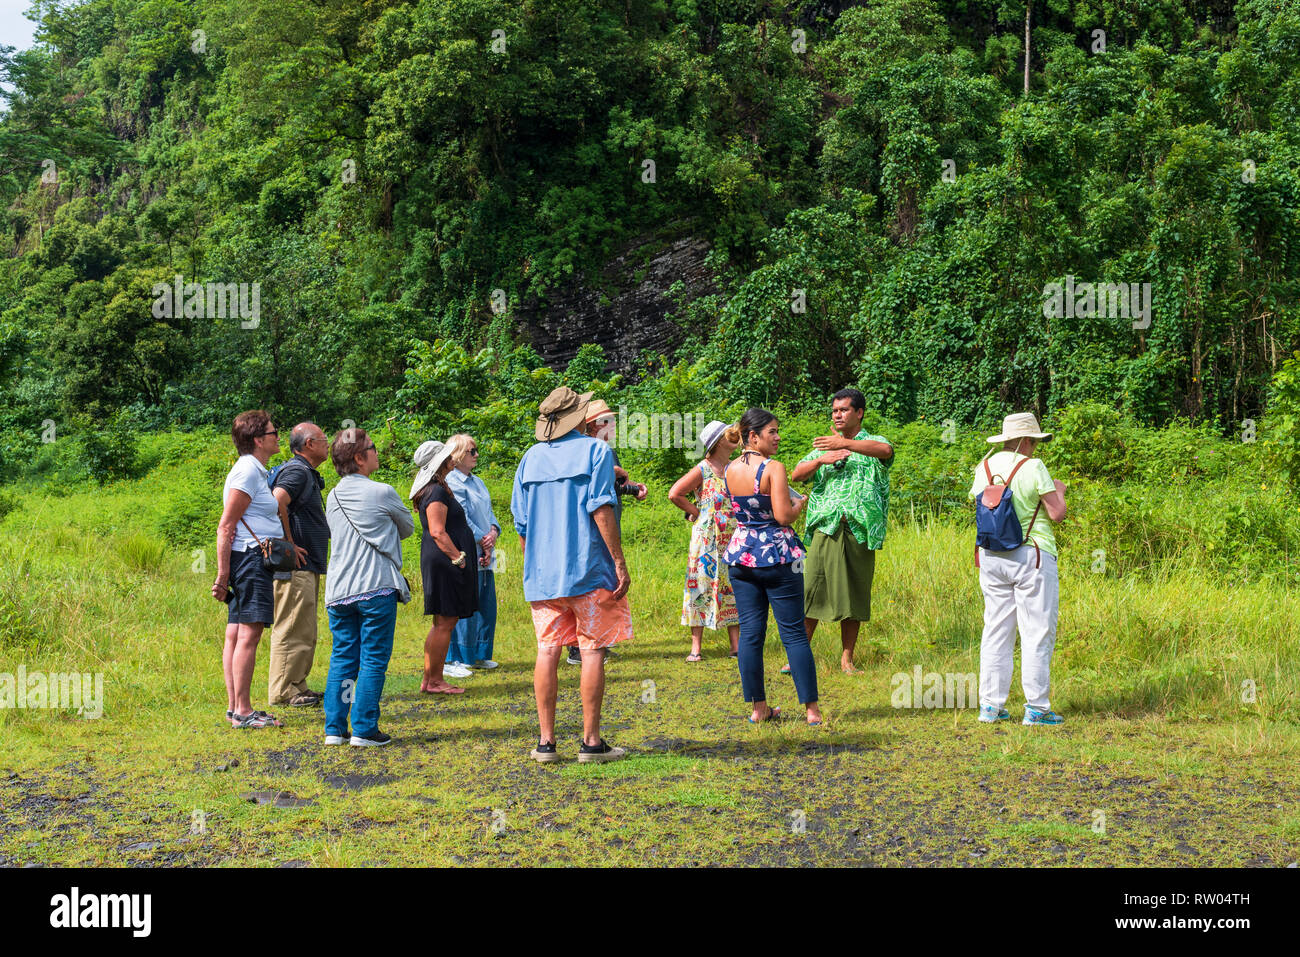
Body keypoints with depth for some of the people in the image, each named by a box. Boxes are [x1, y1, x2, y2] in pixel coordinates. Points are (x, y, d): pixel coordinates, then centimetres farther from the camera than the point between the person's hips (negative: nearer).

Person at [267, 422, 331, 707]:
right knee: (293, 630, -8)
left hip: (308, 567, 11)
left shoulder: (308, 474, 20)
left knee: (304, 631, 15)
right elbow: (276, 505, -29)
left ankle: (297, 687, 21)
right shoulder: (296, 471, -13)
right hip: (295, 566, -11)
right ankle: (283, 692, -4)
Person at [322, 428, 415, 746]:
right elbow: (408, 528, 8)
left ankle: (334, 728, 9)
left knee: (342, 657, 11)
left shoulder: (333, 497, 11)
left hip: (338, 590, 6)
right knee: (373, 660, -1)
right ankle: (364, 730, -2)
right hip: (376, 588, -6)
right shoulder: (382, 493, -7)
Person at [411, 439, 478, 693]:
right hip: (445, 562, -11)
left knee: (443, 623, 14)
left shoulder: (435, 490, 18)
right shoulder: (437, 492, -14)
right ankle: (435, 681, -3)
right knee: (445, 622, -7)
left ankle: (429, 679, 17)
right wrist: (459, 558, -20)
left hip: (442, 563, 11)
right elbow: (438, 532, -21)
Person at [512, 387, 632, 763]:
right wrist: (620, 562, -11)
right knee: (592, 650, 0)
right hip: (588, 568, -4)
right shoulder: (595, 450, -2)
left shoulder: (530, 457, 12)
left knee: (547, 650, 5)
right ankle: (591, 741, 0)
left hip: (542, 572, 4)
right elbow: (601, 509, -12)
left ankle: (546, 741, 5)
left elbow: (521, 523, 12)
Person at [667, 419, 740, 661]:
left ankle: (736, 645, 9)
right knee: (703, 588, -2)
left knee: (733, 589, 5)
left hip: (732, 540, 5)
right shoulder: (703, 470, -7)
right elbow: (674, 494, -9)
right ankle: (696, 647, 2)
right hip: (707, 540, -5)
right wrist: (696, 512, -4)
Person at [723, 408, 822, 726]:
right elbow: (783, 515, -19)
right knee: (794, 633, 1)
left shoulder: (729, 470, 5)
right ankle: (812, 709, 5)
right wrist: (800, 503, 2)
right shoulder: (774, 469, -14)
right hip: (777, 555, -5)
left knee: (750, 633, 8)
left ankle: (758, 707, 11)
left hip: (741, 554, 5)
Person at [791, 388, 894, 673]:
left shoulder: (873, 444, 9)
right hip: (826, 527, 2)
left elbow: (886, 450, -17)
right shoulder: (825, 445, 21)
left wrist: (845, 443, -29)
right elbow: (796, 475, 9)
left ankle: (847, 657, 11)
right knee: (811, 589, -3)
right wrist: (821, 460, -11)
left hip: (859, 529, -2)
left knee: (854, 594, 2)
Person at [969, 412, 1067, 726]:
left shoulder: (985, 467, 7)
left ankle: (990, 704, 10)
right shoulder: (1033, 467, -10)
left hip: (991, 556, 6)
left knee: (996, 631, 10)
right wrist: (1058, 491, 11)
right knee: (1037, 633, 0)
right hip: (1031, 556, -6)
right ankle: (1036, 708, 0)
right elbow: (1057, 514, -9)